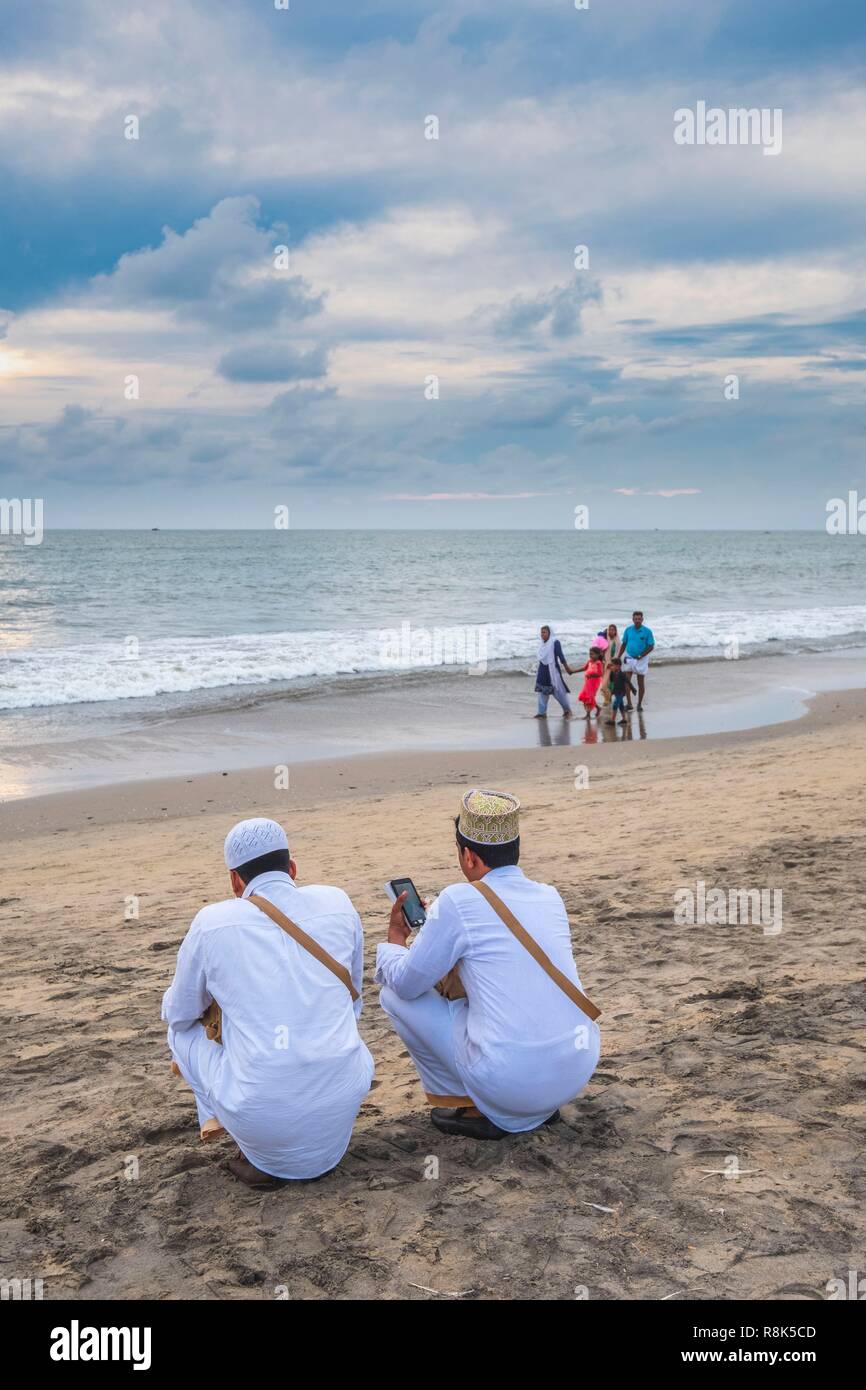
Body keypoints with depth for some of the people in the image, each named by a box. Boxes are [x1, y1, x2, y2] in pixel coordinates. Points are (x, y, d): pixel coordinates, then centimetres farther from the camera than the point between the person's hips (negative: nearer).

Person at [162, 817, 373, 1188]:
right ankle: (322, 1147, 20)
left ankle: (262, 1158, 10)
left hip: (260, 1115, -3)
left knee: (182, 1030, 23)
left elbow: (177, 1013, 14)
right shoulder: (337, 902, 7)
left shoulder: (212, 922, -1)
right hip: (345, 1099, 3)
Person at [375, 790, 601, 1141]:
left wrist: (394, 942, 21)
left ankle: (472, 1108, 11)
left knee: (394, 994, 8)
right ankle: (539, 1107, 22)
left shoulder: (458, 901, -10)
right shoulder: (550, 897, 9)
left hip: (511, 1081, -6)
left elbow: (407, 983, 0)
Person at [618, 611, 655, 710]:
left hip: (641, 660, -2)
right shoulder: (628, 630, 0)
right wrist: (618, 657, 3)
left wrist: (640, 656, -16)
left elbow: (651, 647, -7)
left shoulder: (647, 631, -9)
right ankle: (629, 703, -4)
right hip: (629, 658, 2)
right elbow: (624, 645, 9)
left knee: (640, 683, 5)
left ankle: (639, 704, 15)